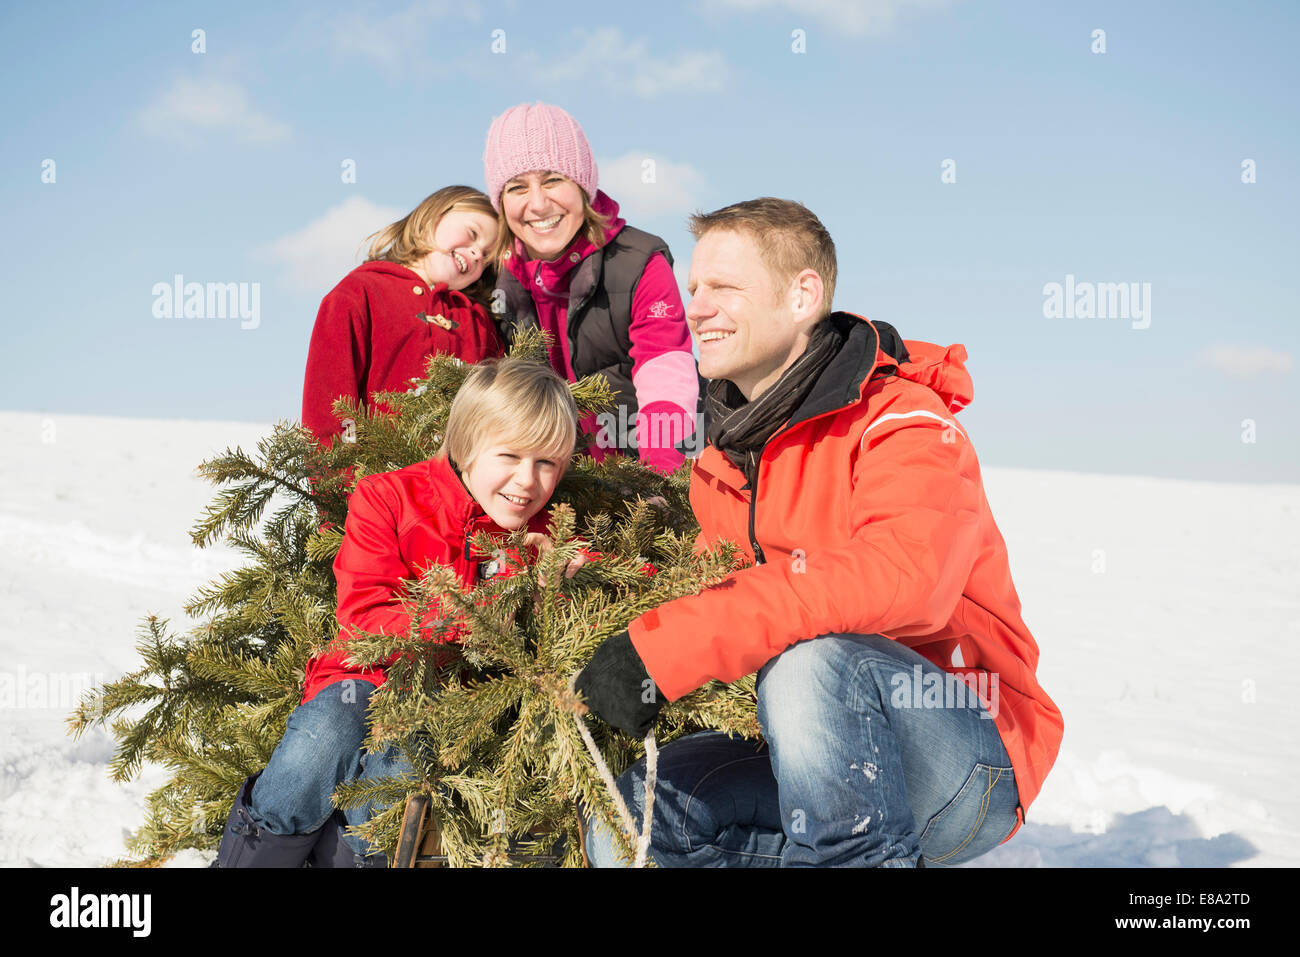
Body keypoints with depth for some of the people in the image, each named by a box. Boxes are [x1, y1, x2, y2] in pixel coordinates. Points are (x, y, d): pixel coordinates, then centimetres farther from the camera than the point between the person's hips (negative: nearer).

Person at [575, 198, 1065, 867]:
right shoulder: (724, 460, 12)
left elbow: (901, 573, -35)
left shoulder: (904, 423, -14)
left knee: (811, 661, -36)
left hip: (972, 768, -7)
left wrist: (664, 648, -38)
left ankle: (861, 852, -18)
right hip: (807, 753, 7)